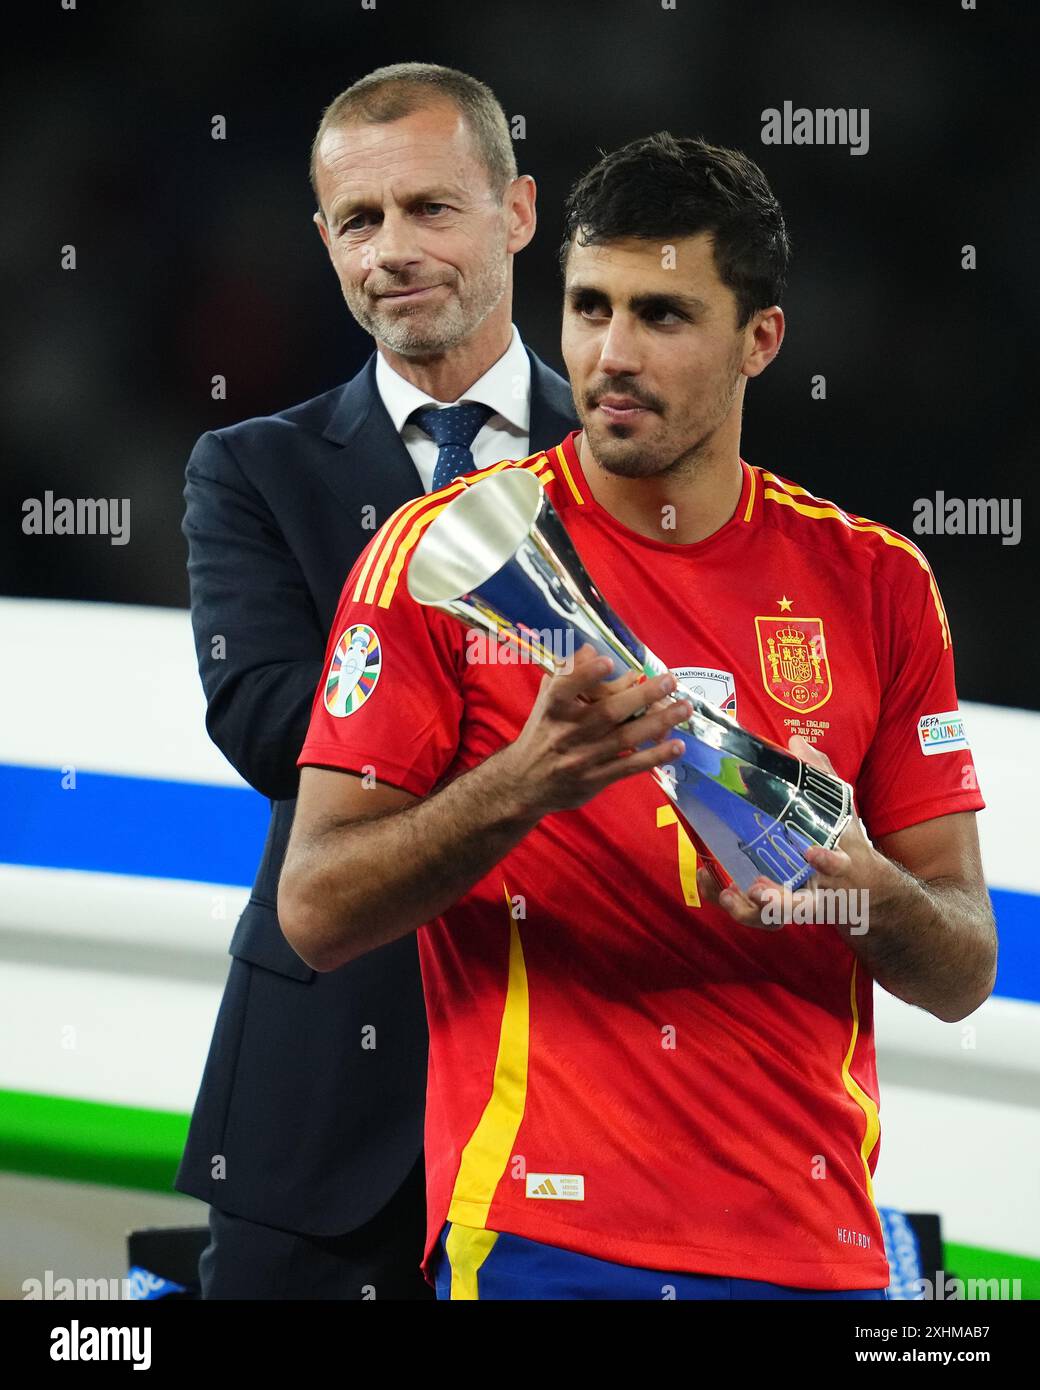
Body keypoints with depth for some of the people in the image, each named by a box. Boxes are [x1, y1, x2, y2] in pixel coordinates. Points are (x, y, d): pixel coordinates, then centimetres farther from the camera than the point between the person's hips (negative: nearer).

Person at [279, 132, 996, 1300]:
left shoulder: (874, 584, 6)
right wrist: (522, 785, -23)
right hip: (543, 1238, -3)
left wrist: (867, 892, -15)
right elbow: (316, 914, -7)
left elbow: (964, 971, 7)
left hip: (816, 1242, 3)